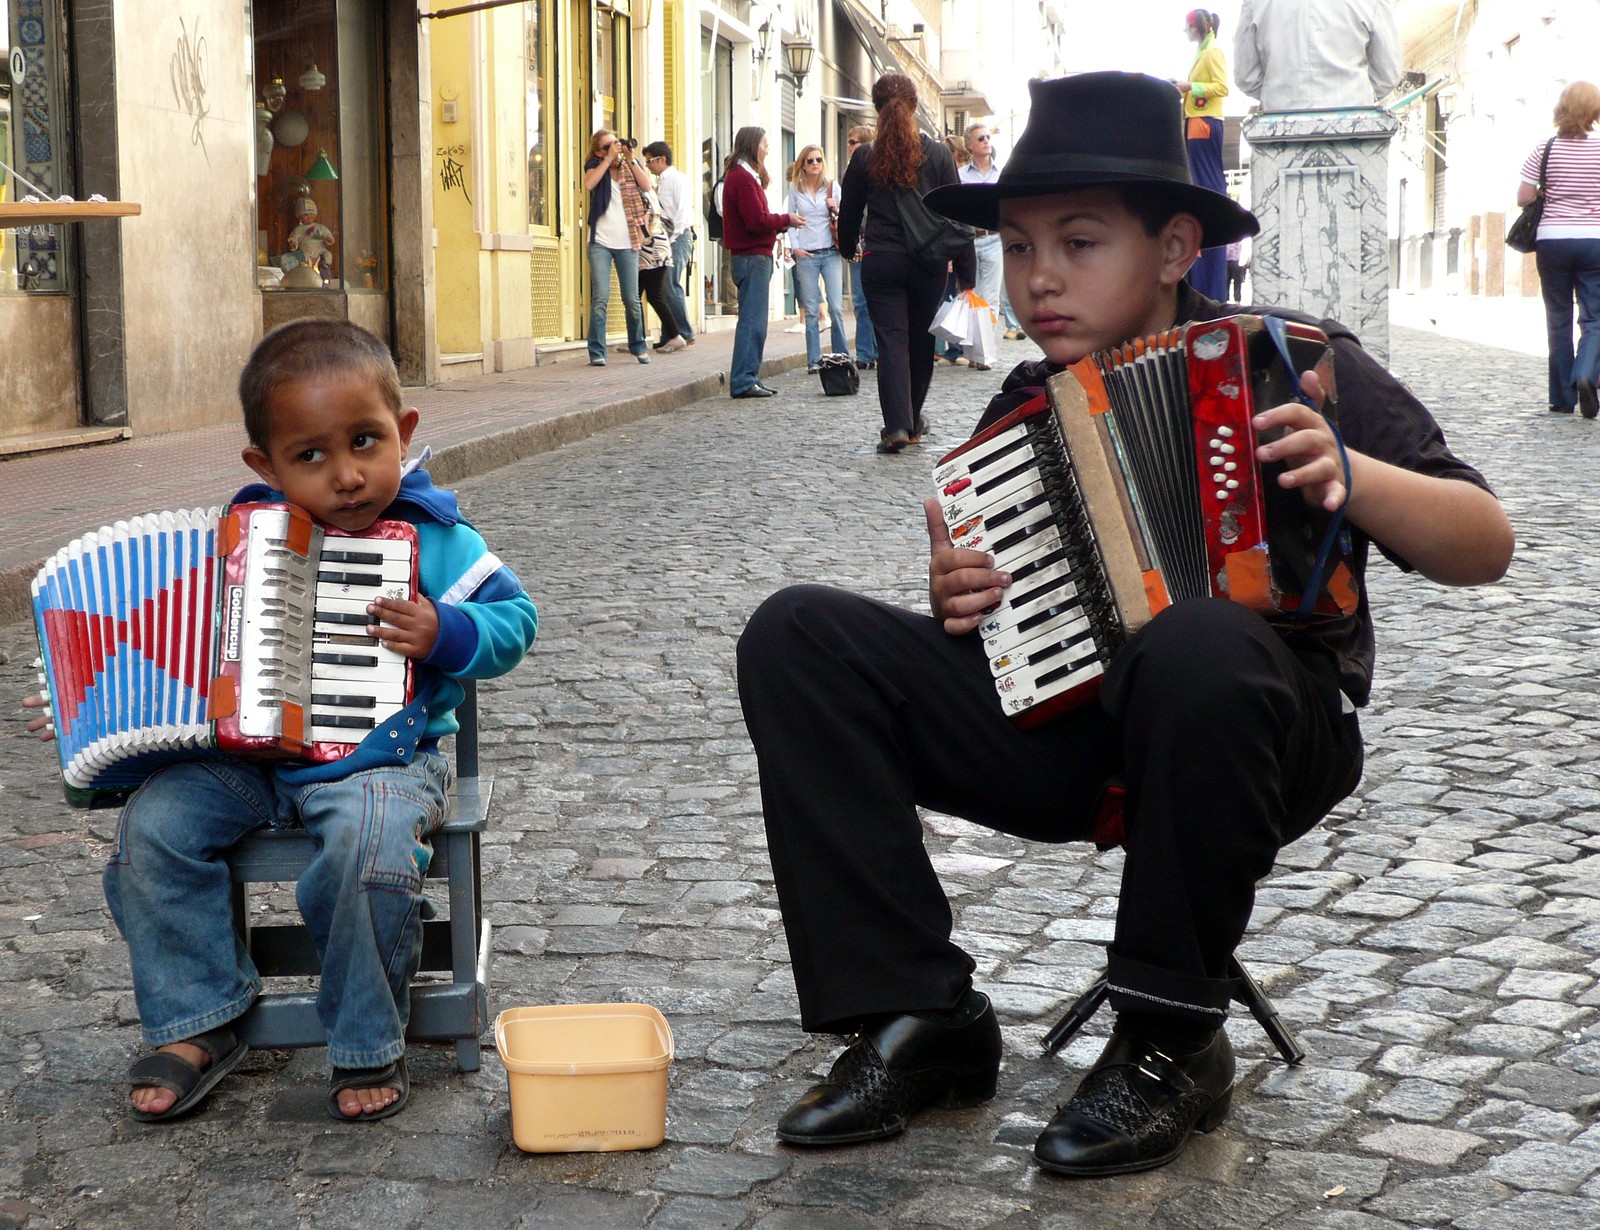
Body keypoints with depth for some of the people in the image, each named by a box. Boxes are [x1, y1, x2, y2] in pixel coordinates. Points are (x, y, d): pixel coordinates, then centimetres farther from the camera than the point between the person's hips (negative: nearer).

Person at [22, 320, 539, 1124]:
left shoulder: (433, 538, -5)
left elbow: (513, 618, -3)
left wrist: (445, 635, -21)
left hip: (381, 759, -4)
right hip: (249, 757, 4)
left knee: (368, 841, -33)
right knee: (154, 825, -15)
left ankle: (367, 1047, -12)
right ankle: (195, 1024, 1)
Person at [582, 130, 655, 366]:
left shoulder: (632, 165, 10)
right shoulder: (595, 166, 5)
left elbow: (646, 185, -7)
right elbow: (589, 184, -17)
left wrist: (630, 159, -10)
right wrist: (609, 158, -16)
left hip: (627, 242, 2)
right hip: (601, 242, -2)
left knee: (632, 299, 6)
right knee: (600, 297, -10)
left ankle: (638, 347, 23)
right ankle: (597, 352, -7)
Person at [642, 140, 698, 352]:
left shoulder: (677, 179, -6)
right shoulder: (660, 182, 19)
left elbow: (683, 210, -14)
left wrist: (672, 239, -16)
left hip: (678, 237, -9)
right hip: (665, 239, 9)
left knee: (671, 285, -12)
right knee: (663, 287, 6)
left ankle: (684, 334, -8)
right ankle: (669, 337, 9)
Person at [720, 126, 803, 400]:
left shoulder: (742, 176, 20)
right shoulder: (743, 178, -13)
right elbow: (757, 220, -19)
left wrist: (780, 223, 6)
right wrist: (786, 220, -6)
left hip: (753, 256, 11)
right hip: (753, 257, -11)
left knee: (753, 321, 12)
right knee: (752, 321, -9)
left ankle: (748, 378, 15)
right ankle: (743, 381, -9)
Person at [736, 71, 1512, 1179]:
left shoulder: (1291, 363, -2)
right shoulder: (1020, 414, 10)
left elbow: (1487, 546, -5)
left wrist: (1352, 479, -25)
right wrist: (957, 603, -3)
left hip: (1257, 728, -4)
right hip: (1061, 730, 5)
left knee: (1196, 642, -40)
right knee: (797, 635, -12)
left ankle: (1173, 1042, -19)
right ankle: (919, 1017, -15)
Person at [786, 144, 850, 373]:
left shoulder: (832, 186, 5)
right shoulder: (795, 188, 6)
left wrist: (836, 210, -10)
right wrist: (795, 246, 2)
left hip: (831, 253, 0)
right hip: (806, 254, 0)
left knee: (835, 307, -6)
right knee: (810, 310, 0)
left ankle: (841, 355, 5)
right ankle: (814, 360, 5)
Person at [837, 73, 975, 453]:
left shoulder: (864, 158, -1)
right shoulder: (937, 154, -2)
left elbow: (848, 213, 9)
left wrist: (848, 249, 29)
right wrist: (966, 274, 2)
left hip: (880, 263, -1)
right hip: (928, 264, 1)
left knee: (891, 342, -2)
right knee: (921, 342, 15)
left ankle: (897, 424, -16)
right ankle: (913, 421, 29)